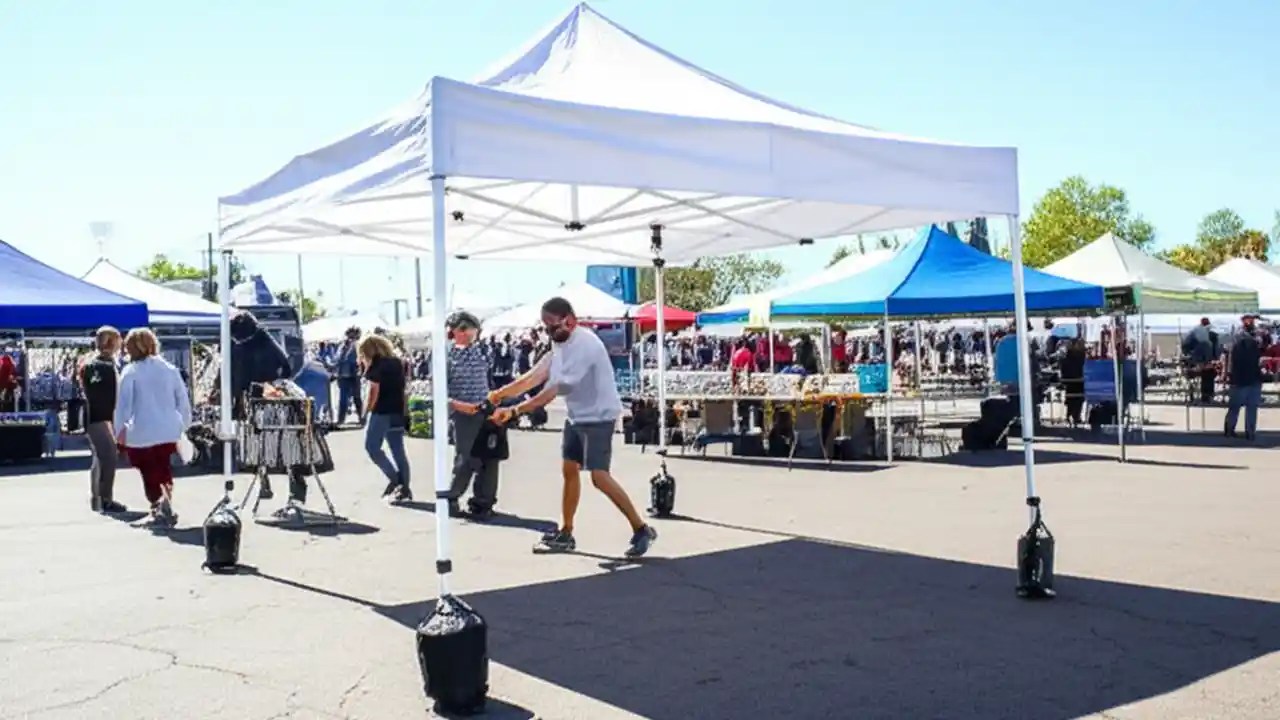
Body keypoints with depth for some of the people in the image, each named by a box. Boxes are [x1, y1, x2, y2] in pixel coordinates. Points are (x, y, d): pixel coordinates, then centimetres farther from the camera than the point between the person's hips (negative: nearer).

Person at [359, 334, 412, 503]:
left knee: (372, 447, 0)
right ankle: (404, 489, 6)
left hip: (381, 411, -8)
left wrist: (366, 412, -9)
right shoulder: (396, 361, 15)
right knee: (398, 451, 7)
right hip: (397, 412, 8)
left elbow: (374, 390, -13)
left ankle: (394, 479, -7)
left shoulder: (375, 363, -7)